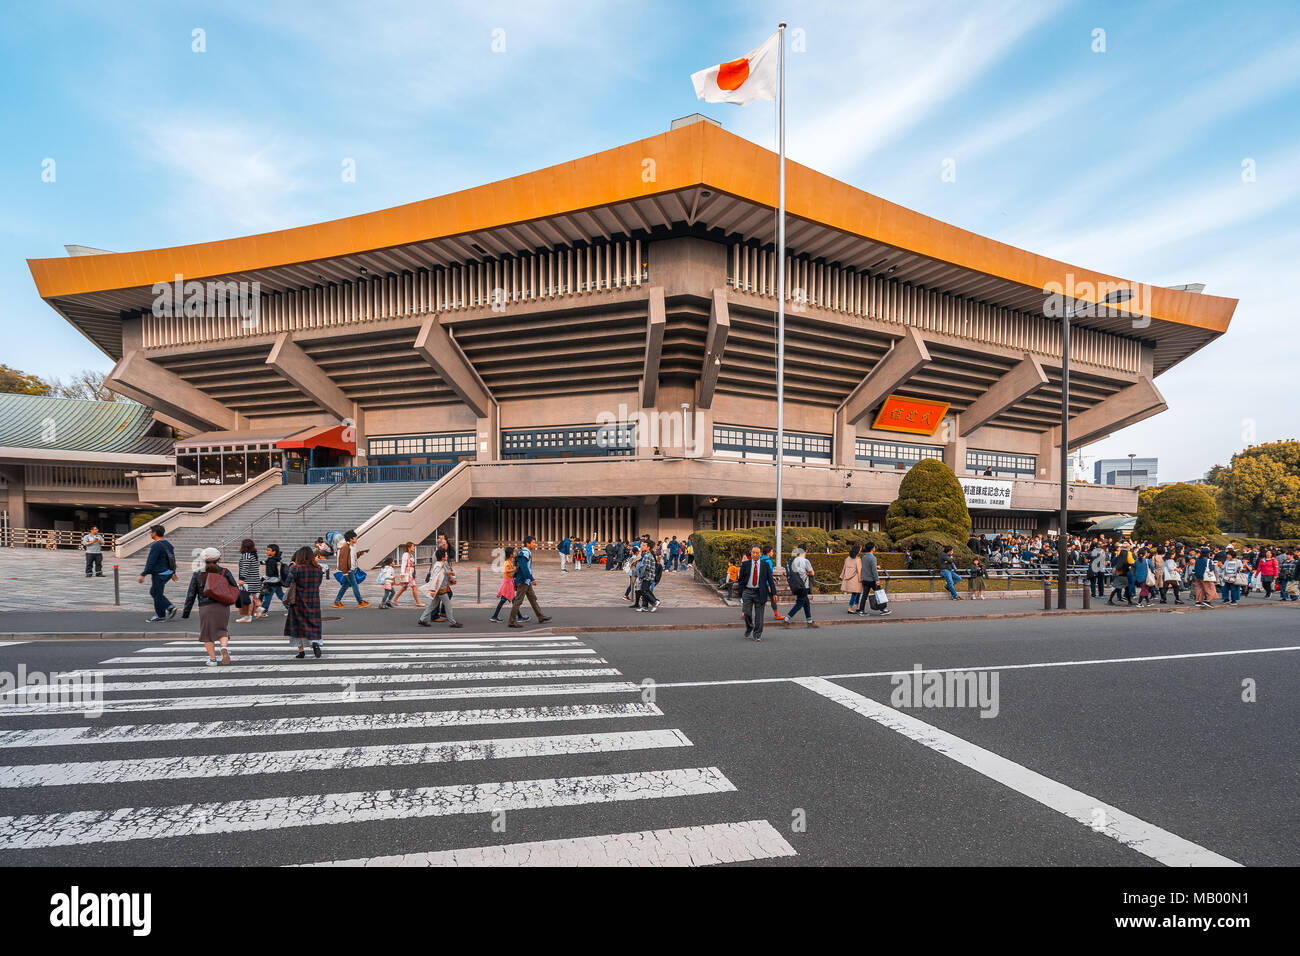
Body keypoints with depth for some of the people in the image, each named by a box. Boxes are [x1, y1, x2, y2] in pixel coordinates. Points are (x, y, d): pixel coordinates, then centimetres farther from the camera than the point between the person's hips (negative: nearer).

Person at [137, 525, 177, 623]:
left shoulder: (156, 546, -18)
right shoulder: (168, 544, 10)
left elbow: (150, 562, -22)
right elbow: (173, 558, 18)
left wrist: (143, 575, -20)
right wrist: (173, 572, 28)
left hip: (159, 574, -9)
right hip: (168, 572, 9)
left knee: (157, 594, 2)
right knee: (153, 592, 19)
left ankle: (160, 616, 10)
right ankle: (170, 607, 13)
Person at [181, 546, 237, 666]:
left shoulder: (197, 574, 1)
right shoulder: (225, 572, 0)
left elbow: (191, 594, 2)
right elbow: (235, 588, 3)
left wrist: (186, 612, 8)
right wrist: (238, 601, 24)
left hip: (205, 607, -1)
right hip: (222, 607, 1)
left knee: (207, 634, 12)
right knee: (222, 630, 13)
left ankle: (212, 659, 10)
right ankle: (224, 647, -16)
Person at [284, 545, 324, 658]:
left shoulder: (296, 568, -13)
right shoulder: (318, 569, -1)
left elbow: (287, 583, -18)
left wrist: (290, 569, -4)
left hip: (298, 601, -2)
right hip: (314, 602, 2)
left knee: (298, 625, 11)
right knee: (313, 624, 10)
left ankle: (301, 651, 14)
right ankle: (315, 643, -16)